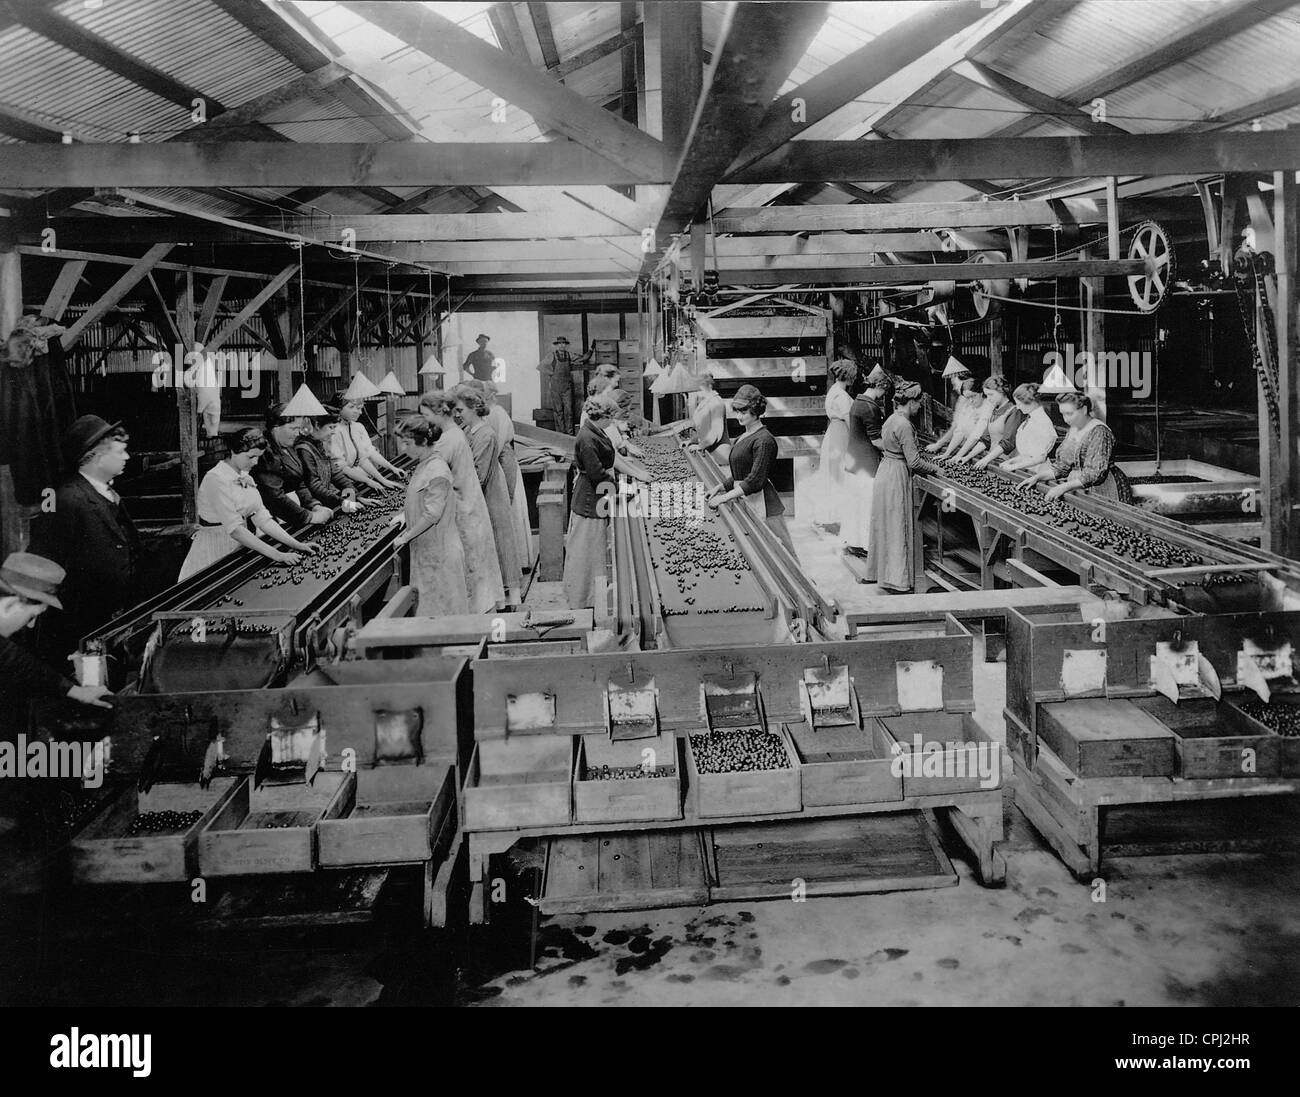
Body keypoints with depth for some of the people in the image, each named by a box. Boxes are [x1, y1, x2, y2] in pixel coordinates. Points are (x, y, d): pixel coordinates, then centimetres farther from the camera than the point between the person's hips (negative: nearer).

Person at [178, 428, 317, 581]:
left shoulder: (245, 478, 8)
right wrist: (277, 555, -30)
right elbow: (234, 528, -25)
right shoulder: (216, 479, -18)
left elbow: (262, 518, 3)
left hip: (239, 547, 7)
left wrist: (297, 545, -10)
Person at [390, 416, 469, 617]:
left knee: (440, 609, -1)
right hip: (425, 549, 9)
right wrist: (406, 514, 9)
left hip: (439, 553, -9)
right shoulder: (423, 465, 8)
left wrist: (405, 537, -15)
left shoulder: (437, 472, -21)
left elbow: (432, 514, -22)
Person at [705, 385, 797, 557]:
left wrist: (724, 497, -19)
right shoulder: (742, 438, 14)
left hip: (762, 503, -9)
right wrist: (718, 489, 9)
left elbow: (755, 480, -20)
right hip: (745, 502, 9)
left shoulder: (763, 440, -15)